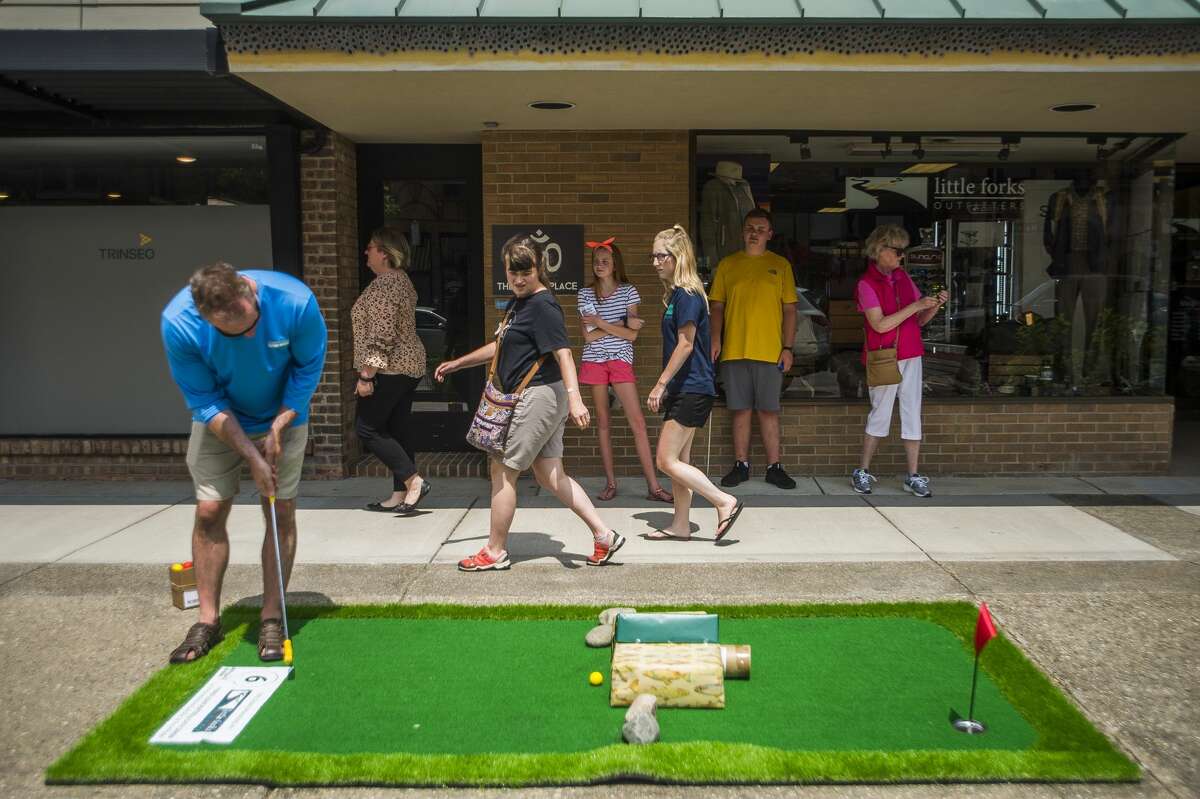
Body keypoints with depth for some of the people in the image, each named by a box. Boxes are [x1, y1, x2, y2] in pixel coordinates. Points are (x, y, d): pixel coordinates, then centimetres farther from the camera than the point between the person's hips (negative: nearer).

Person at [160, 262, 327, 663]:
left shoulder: (295, 302, -32)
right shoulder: (178, 323, -29)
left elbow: (308, 368, -13)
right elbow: (205, 401, -18)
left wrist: (277, 429, -17)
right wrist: (251, 456, -22)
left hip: (282, 418, 0)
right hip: (219, 422, 1)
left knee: (281, 512, -3)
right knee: (209, 512, -2)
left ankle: (271, 619, 8)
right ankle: (208, 621, 12)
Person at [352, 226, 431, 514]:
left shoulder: (383, 285, -17)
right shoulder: (401, 280, 15)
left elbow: (380, 336, -23)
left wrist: (366, 374, -20)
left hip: (389, 369, -10)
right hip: (409, 365, 10)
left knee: (367, 428, -1)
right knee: (393, 431, 12)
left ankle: (414, 481, -5)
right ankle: (400, 495, 15)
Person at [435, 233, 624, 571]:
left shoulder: (543, 306, -15)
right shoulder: (517, 303, 16)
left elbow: (563, 354, -25)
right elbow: (499, 346, 28)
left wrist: (574, 397, -37)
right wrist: (457, 363, 31)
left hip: (538, 396, -10)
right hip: (540, 400, 10)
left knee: (502, 471, 0)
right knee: (549, 475, 10)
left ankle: (495, 552, 13)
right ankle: (604, 536, 12)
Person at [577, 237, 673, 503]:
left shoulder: (628, 291, 2)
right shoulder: (586, 294, 4)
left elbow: (632, 335, -6)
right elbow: (589, 336, -6)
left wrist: (601, 324, -11)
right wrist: (621, 324, -9)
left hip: (621, 360, -1)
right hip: (594, 360, 1)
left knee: (638, 422, -8)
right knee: (603, 422, 6)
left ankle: (654, 486, -7)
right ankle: (610, 483, 13)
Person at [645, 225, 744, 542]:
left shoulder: (688, 294, -14)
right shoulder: (676, 293, 15)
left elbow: (685, 344, -18)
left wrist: (661, 384, -16)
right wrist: (666, 387, 16)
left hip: (692, 390, -10)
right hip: (684, 389, 10)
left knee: (667, 461, -8)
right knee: (679, 460, 12)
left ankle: (725, 501, -1)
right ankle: (680, 525, 20)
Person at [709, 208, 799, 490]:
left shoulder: (780, 265, 7)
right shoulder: (727, 265, 9)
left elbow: (789, 309, 6)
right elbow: (717, 306, 10)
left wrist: (788, 347, -2)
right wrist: (715, 337, -5)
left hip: (769, 351, -1)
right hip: (734, 350, 1)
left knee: (769, 411, 2)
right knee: (740, 410, 5)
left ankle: (774, 467, 10)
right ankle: (741, 465, 15)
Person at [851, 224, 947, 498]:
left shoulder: (902, 276, 10)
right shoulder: (867, 283, -8)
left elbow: (920, 320, 13)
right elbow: (880, 324, -18)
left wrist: (935, 305, -6)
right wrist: (916, 305, -18)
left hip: (910, 356, 6)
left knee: (912, 414, 4)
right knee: (880, 414, 2)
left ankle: (913, 477, 9)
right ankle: (862, 472, 15)